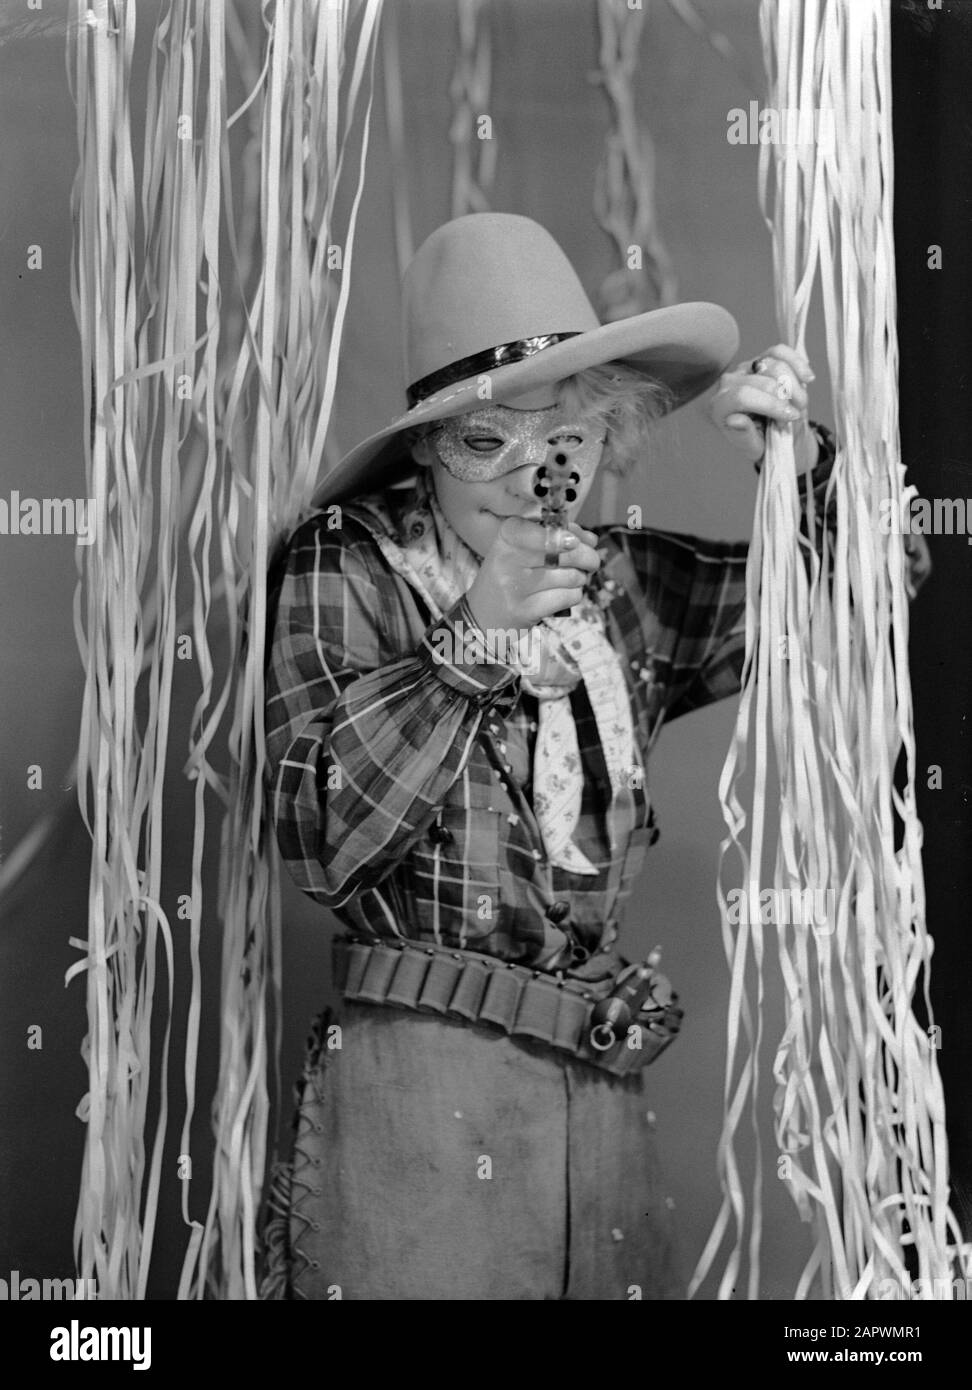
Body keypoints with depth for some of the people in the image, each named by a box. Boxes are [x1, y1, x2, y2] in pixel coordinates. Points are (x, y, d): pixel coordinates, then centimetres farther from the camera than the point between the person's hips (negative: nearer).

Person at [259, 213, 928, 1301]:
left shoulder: (625, 584, 8)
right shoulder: (343, 568, -4)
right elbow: (316, 842, -13)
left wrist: (798, 464, 1)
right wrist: (465, 644, -17)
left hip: (600, 1079, 5)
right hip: (417, 1082, -4)